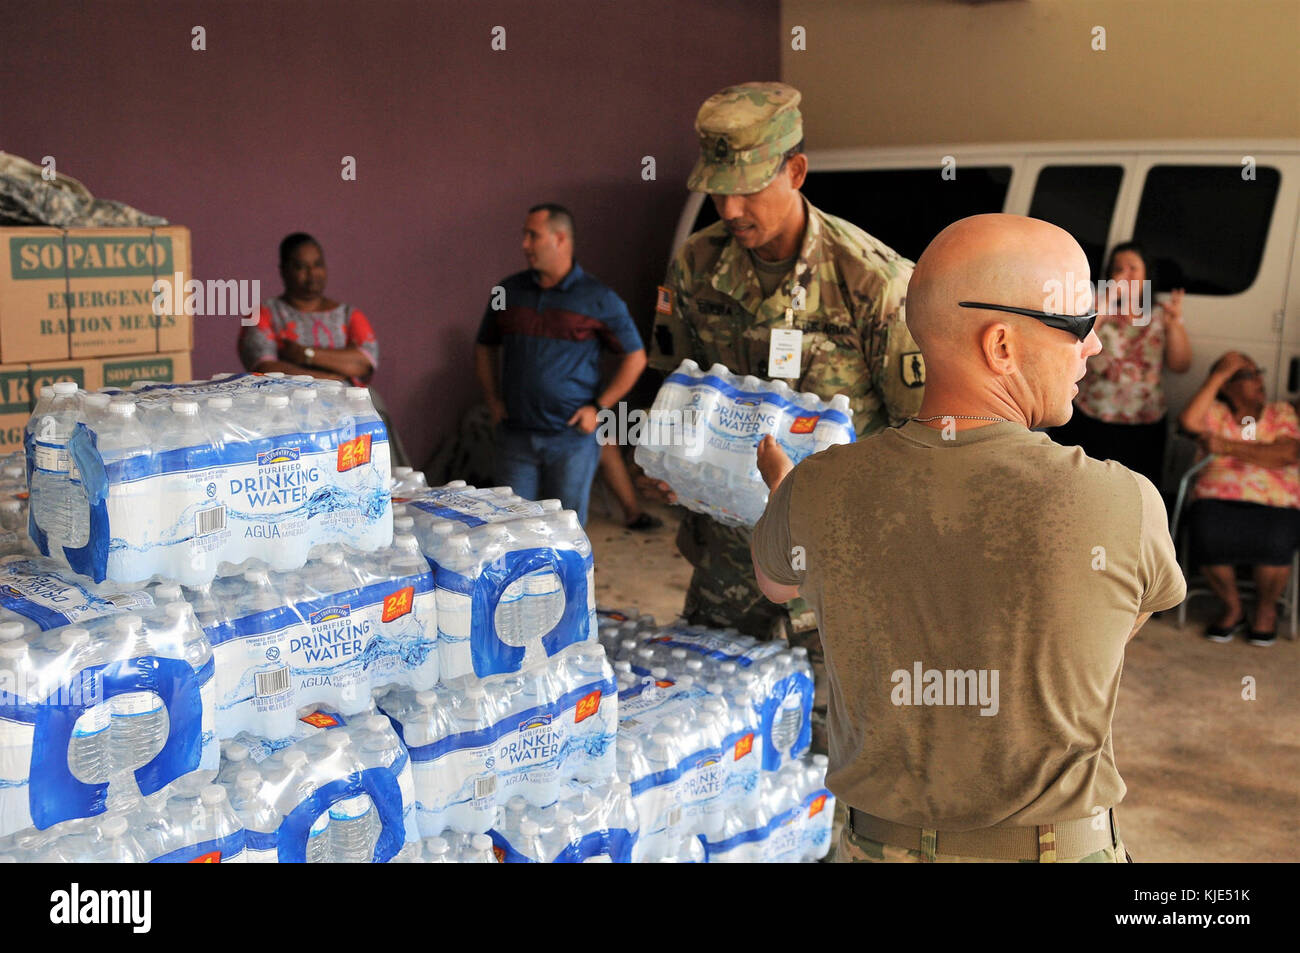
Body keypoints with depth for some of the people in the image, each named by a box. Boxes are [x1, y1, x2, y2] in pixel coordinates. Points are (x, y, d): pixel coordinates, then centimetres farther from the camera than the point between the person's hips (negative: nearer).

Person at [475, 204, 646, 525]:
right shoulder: (508, 291, 7)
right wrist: (494, 401, 7)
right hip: (515, 435, 3)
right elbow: (485, 347, 20)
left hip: (572, 438, -3)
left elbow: (635, 357, 1)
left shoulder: (598, 299, -4)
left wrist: (599, 408, -6)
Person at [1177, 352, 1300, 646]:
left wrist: (1229, 447, -10)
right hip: (1218, 500, 0)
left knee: (1274, 541, -34)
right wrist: (1218, 374, -4)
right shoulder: (1216, 412, 14)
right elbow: (1189, 421, -10)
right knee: (1208, 535, -34)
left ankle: (1266, 610, -1)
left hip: (1276, 503, 0)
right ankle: (1232, 608, -4)